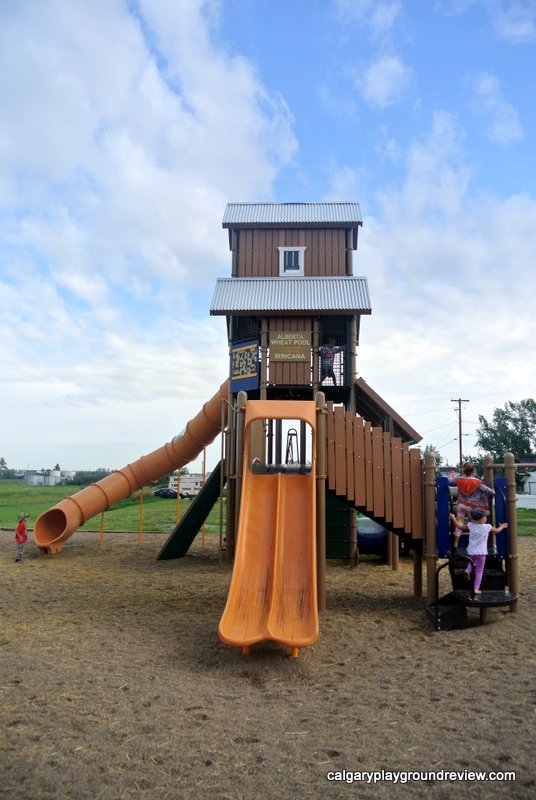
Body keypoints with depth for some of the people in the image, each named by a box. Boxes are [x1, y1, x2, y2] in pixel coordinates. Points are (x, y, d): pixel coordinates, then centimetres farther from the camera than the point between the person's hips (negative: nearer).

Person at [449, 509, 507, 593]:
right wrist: (502, 526, 33)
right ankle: (476, 588, 5)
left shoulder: (471, 525, -7)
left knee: (472, 562, 33)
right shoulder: (488, 527, -7)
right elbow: (497, 531, 12)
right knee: (479, 571, 8)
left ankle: (468, 570, 3)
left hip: (471, 551, 2)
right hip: (481, 552, -2)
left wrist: (453, 518, 17)